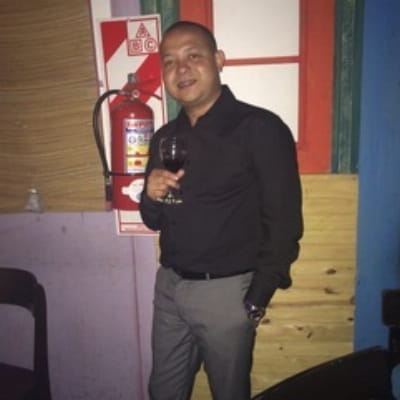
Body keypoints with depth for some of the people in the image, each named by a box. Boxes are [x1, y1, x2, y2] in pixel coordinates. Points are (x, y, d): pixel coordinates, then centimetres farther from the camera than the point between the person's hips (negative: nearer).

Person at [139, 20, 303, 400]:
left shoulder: (260, 128, -13)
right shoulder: (164, 137, 7)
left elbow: (284, 223, -13)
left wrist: (256, 300, -10)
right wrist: (151, 197, -9)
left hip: (226, 290, -5)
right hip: (168, 284, 6)